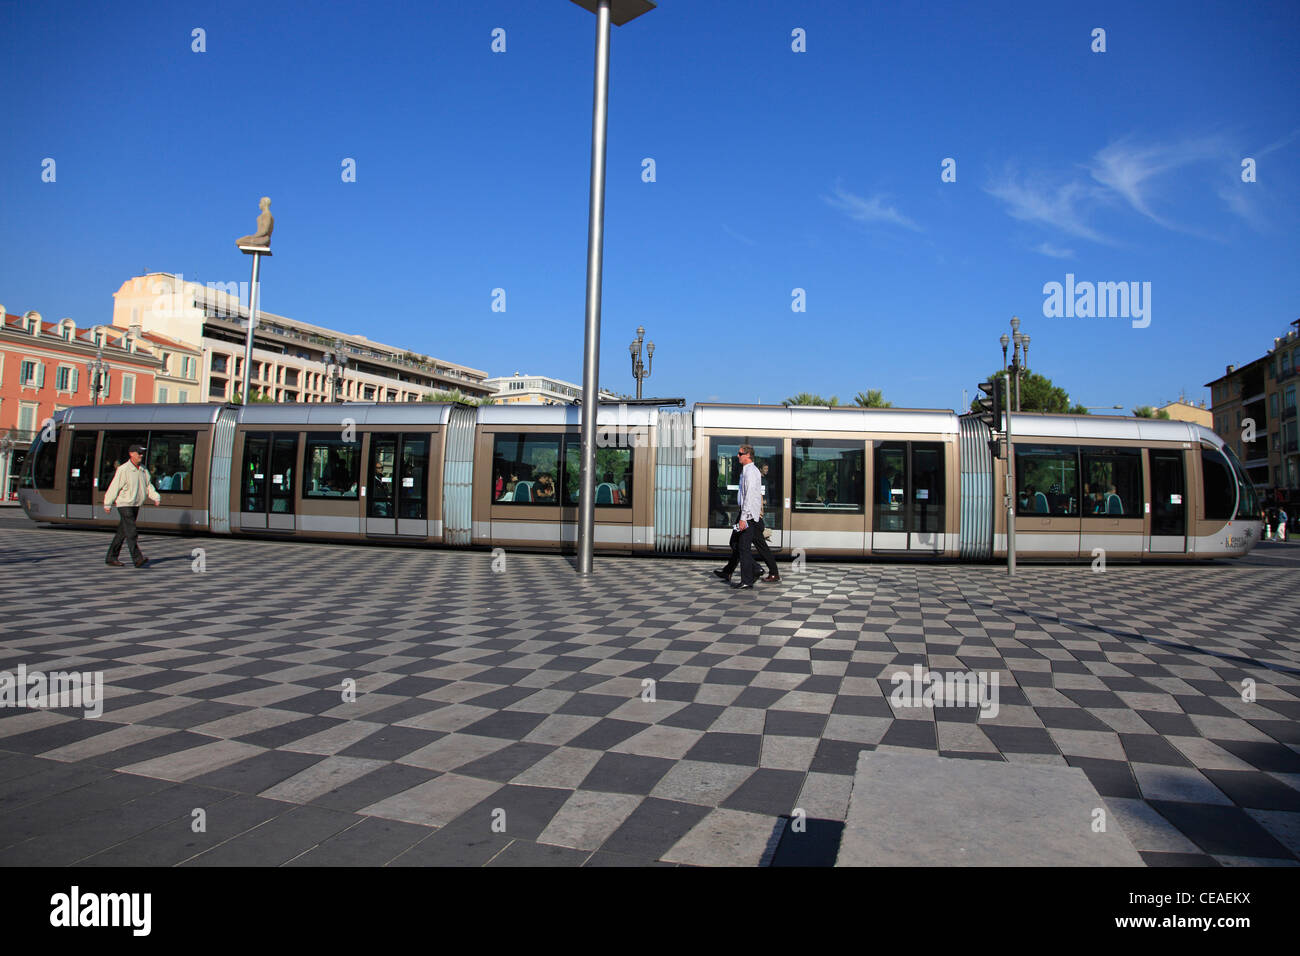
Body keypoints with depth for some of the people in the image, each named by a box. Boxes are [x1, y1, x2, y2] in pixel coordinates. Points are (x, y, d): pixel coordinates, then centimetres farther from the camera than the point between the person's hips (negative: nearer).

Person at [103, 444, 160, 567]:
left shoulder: (144, 470, 10)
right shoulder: (123, 469, -11)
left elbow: (148, 486, 12)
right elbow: (114, 487, -10)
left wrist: (156, 497, -6)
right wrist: (108, 504, -8)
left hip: (135, 505, 7)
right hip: (125, 505, -7)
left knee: (122, 533, 13)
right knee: (131, 532, -12)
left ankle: (111, 558, 21)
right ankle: (137, 559, -15)